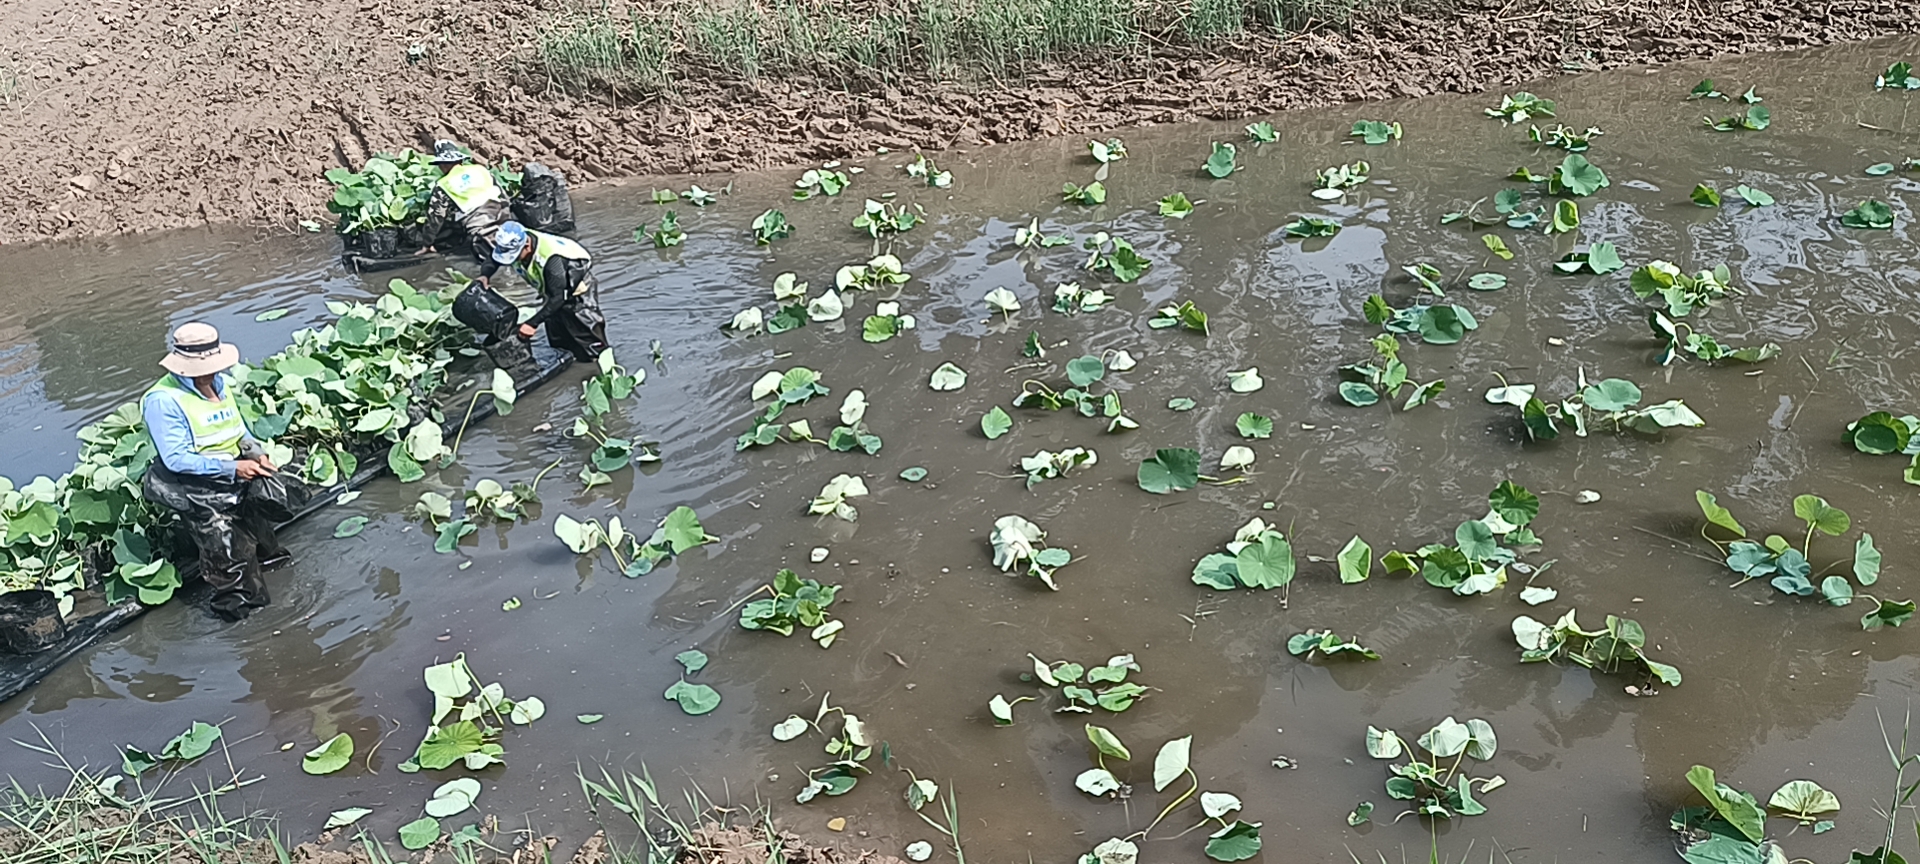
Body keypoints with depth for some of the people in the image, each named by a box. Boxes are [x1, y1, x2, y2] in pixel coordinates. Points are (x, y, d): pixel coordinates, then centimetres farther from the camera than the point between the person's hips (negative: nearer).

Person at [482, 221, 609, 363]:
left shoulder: (552, 259, -44)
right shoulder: (513, 245, -23)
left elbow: (558, 297, -42)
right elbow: (493, 260, -4)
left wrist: (533, 323, -46)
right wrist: (484, 276, -27)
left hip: (579, 293, -8)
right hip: (552, 293, 8)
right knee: (559, 345, 21)